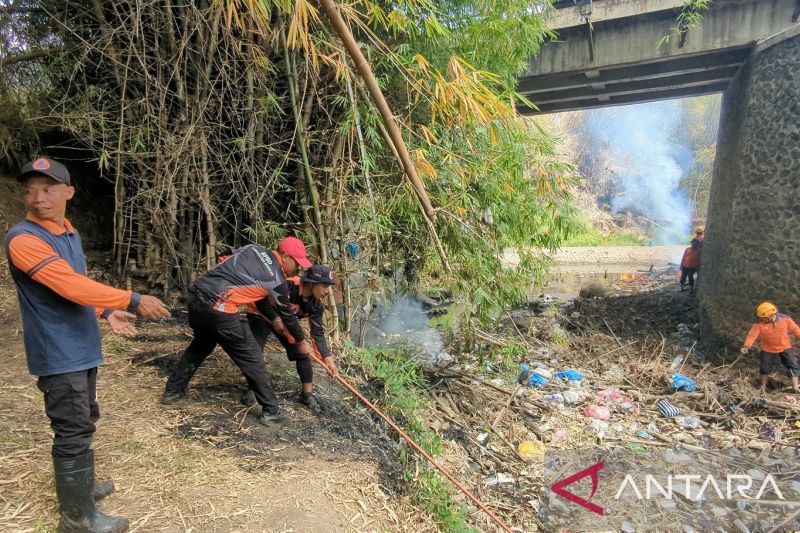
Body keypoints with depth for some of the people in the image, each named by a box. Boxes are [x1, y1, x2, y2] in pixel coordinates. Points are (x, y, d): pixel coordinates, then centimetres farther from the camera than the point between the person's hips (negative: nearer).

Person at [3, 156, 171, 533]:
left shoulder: (69, 233, 10)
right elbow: (71, 286, -29)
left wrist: (107, 312, 5)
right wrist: (133, 301, -27)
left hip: (81, 350, 9)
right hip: (58, 355, -9)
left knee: (82, 425, 23)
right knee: (73, 433, 2)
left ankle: (80, 485, 43)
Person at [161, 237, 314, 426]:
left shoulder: (253, 248, 16)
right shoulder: (278, 280, 0)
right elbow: (287, 314, 12)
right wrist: (301, 341, 28)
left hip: (196, 296, 8)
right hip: (218, 309, -8)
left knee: (201, 344, 31)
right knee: (251, 358, 4)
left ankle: (172, 391, 45)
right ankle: (271, 411, 13)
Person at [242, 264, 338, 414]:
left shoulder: (317, 304, -18)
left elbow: (318, 332, -14)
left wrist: (327, 357, -22)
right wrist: (275, 319, -37)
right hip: (262, 316, -5)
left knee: (302, 354, -3)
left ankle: (307, 394, 11)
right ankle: (251, 389, 11)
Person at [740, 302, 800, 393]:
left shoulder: (785, 319, -19)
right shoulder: (759, 324, -23)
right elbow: (752, 334, -30)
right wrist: (746, 346, -44)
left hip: (785, 348, 1)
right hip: (768, 350, 0)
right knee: (765, 368, 11)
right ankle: (763, 385, 33)